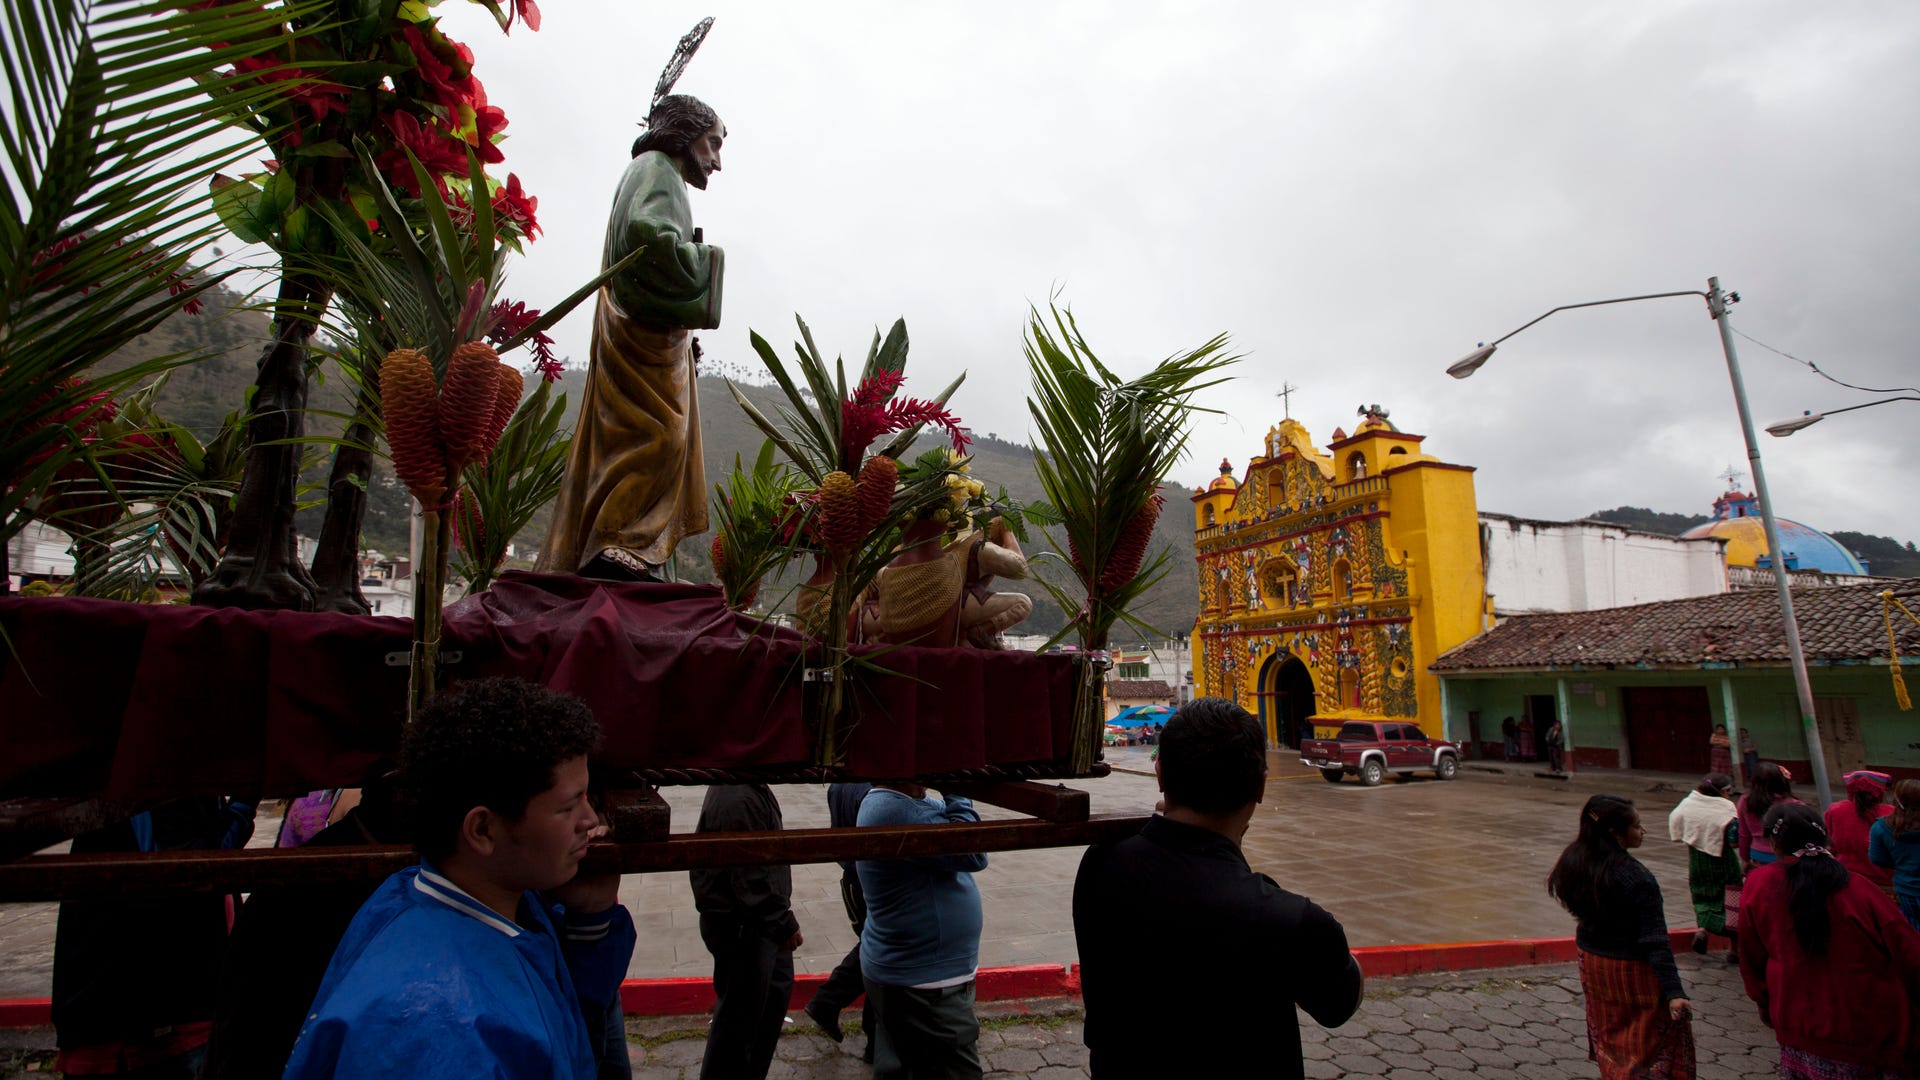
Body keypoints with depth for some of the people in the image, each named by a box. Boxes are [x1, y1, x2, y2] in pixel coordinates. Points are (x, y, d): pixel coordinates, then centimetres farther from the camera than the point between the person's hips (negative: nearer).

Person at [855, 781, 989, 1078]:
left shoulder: (885, 803, 4)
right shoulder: (898, 812, -30)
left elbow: (944, 813, 12)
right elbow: (973, 853, -28)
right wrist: (956, 789, -19)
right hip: (925, 985, -10)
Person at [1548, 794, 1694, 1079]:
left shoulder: (1574, 861, -8)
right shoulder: (1637, 879, -27)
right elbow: (1655, 941, -26)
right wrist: (1674, 992, -23)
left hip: (1591, 960, 7)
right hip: (1631, 969, -7)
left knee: (1608, 1033, 23)